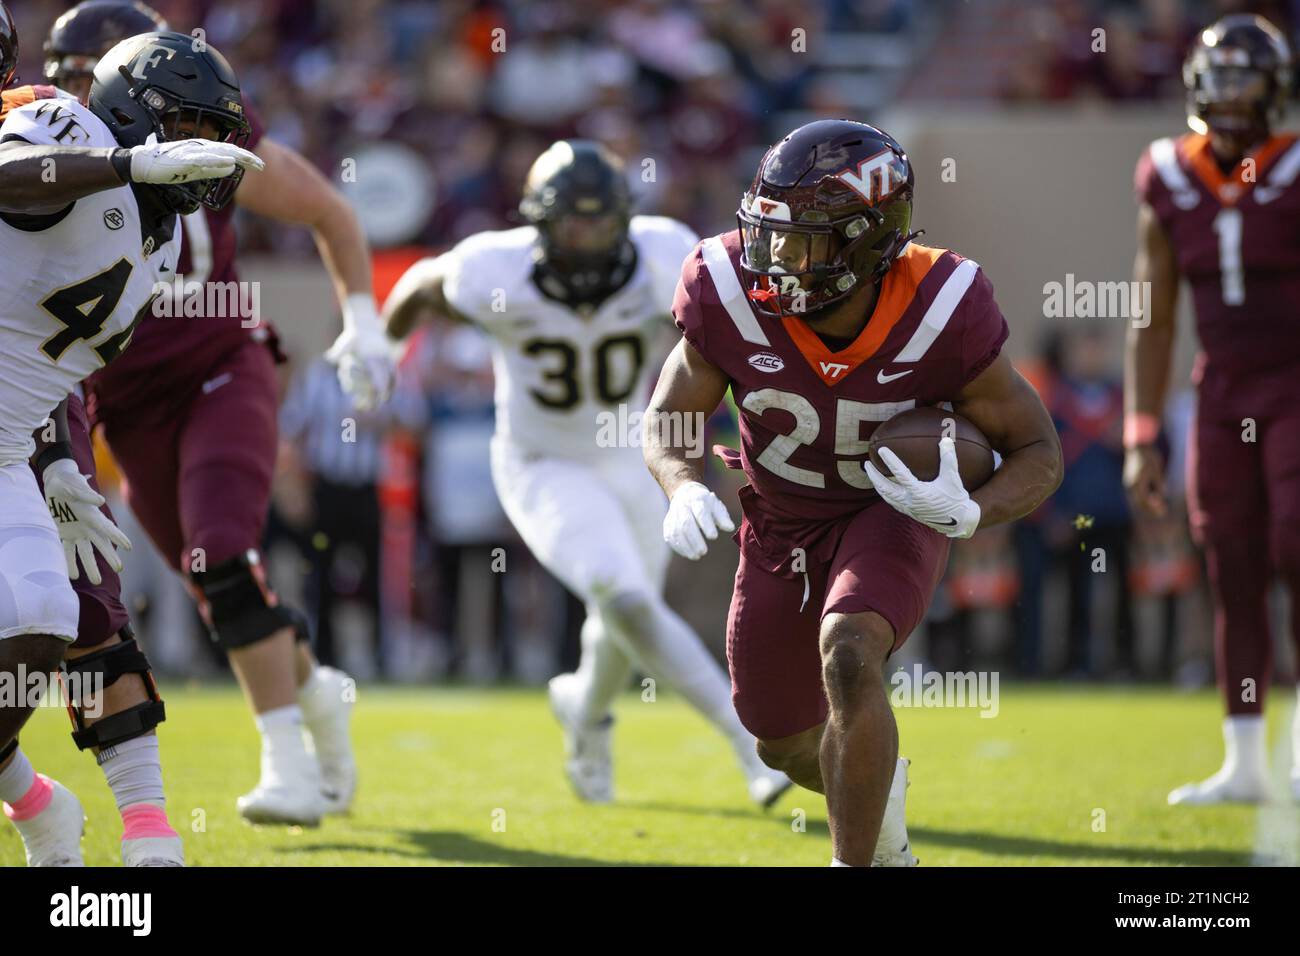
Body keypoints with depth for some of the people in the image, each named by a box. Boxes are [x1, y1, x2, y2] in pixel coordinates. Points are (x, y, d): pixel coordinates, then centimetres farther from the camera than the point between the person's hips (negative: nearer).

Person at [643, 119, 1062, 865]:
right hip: (780, 526, 3)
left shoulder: (938, 314, -29)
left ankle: (856, 864, -21)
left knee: (849, 660, -34)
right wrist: (684, 489, -32)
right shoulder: (738, 296, -25)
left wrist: (969, 515, -37)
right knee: (787, 746, 17)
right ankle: (879, 786, 54)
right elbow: (667, 420, -9)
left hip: (893, 512, -3)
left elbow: (1039, 452, -17)